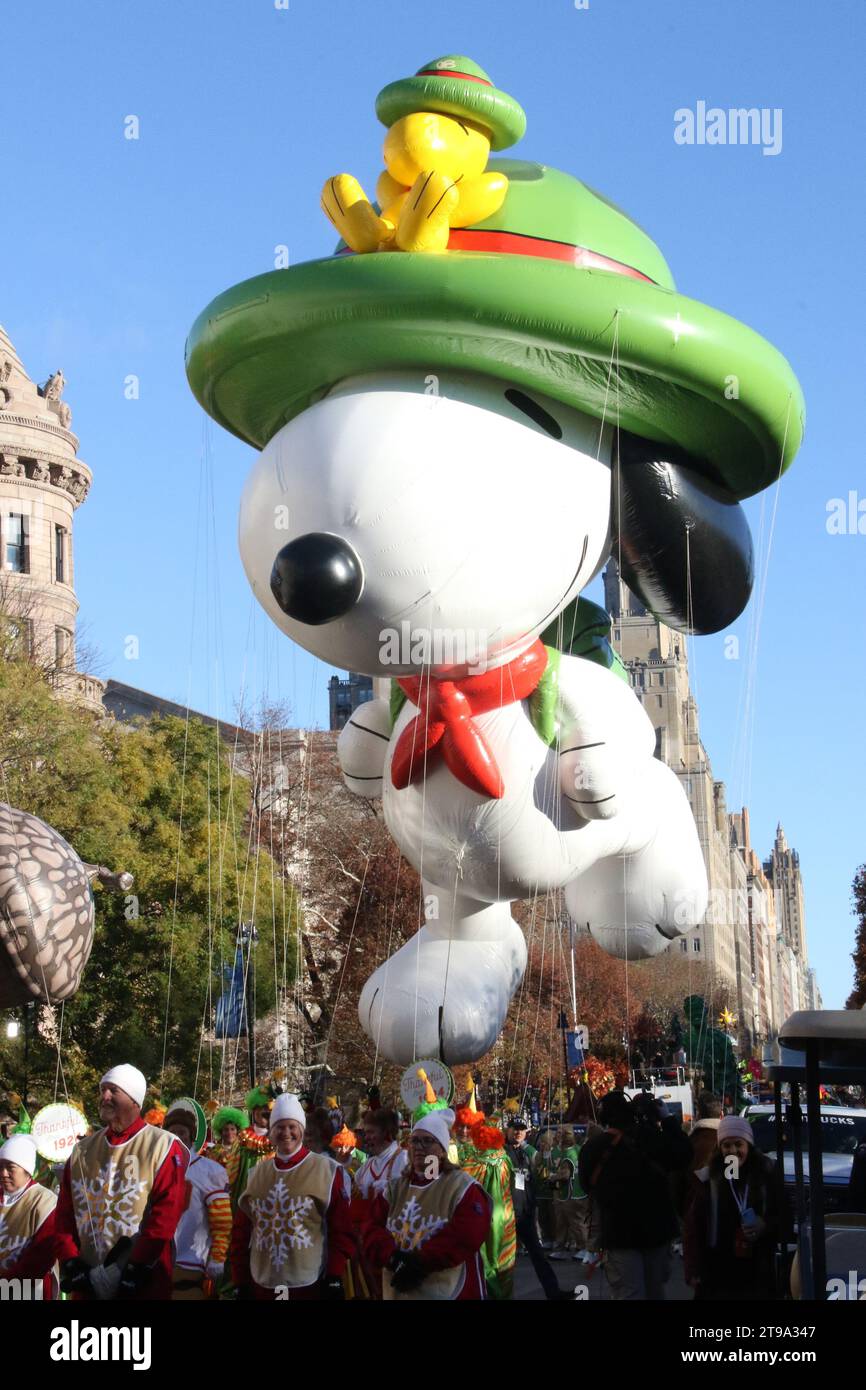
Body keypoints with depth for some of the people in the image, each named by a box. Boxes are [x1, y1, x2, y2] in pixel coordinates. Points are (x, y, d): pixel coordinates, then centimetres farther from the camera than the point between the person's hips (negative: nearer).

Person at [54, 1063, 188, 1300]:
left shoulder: (164, 1147, -6)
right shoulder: (82, 1151, 10)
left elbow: (166, 1214, -13)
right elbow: (65, 1214, 8)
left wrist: (135, 1269, -17)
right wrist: (70, 1263, -5)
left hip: (143, 1282, -4)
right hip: (87, 1283, 5)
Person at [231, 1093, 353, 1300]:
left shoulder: (327, 1170, -3)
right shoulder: (257, 1172, 9)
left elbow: (341, 1230, -4)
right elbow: (241, 1231, 13)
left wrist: (334, 1279, -9)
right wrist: (241, 1282, 9)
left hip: (310, 1284, -4)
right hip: (262, 1284, 4)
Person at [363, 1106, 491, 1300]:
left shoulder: (462, 1186, -5)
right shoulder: (395, 1187, 11)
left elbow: (467, 1234, -18)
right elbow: (373, 1230, 1)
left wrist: (420, 1262, -20)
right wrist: (394, 1258, -20)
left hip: (451, 1293, -5)